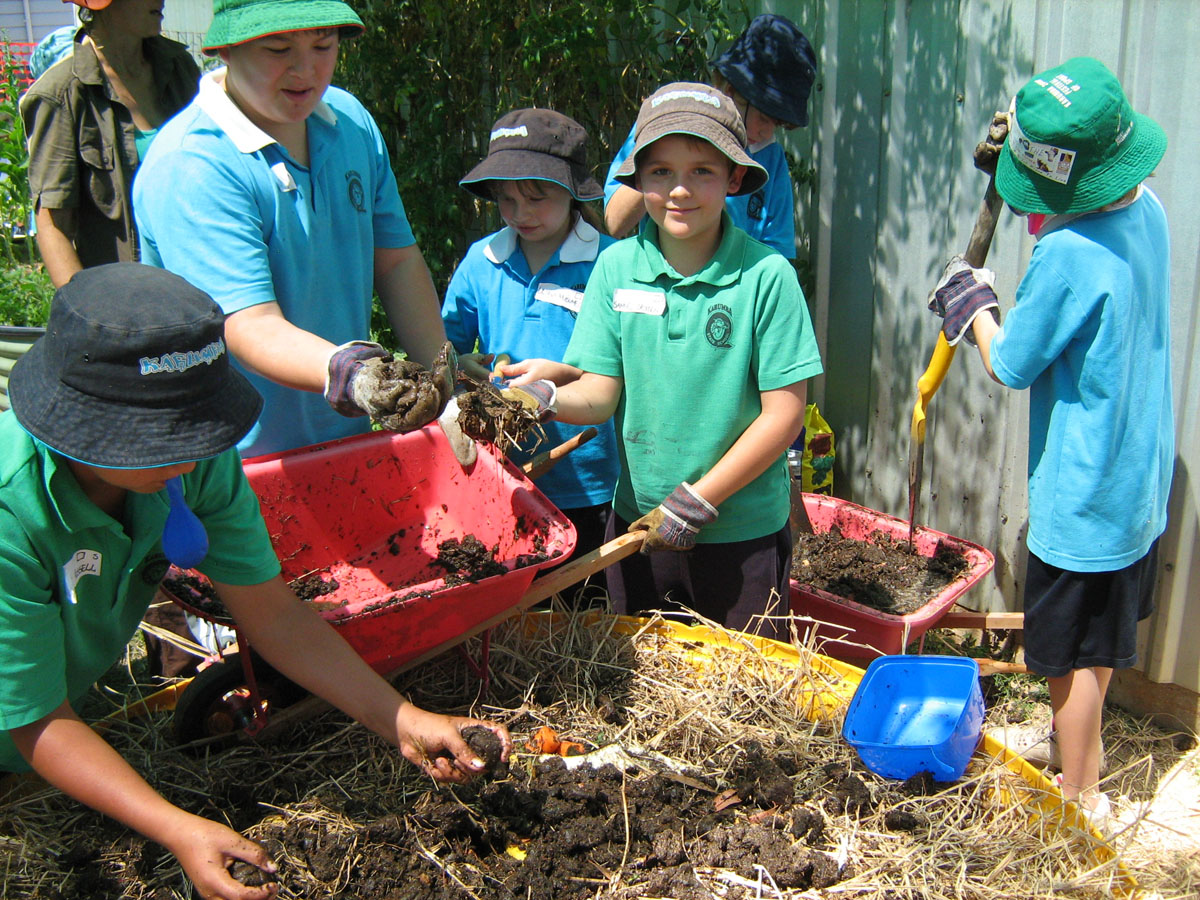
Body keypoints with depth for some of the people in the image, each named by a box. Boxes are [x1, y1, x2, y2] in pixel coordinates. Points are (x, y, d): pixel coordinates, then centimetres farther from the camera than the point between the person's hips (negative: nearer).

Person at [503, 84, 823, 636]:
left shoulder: (766, 275, -13)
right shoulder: (616, 268, -4)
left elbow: (784, 412, -13)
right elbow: (600, 394, -5)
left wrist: (696, 502, -13)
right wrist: (546, 396, -27)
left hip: (744, 533, -3)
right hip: (639, 521, 3)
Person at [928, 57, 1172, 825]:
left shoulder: (1068, 253, -28)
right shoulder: (1147, 210, -2)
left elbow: (1011, 365, -16)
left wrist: (973, 305, 2)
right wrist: (1020, 147, 9)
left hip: (1084, 496, -9)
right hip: (1141, 478, 9)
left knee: (1076, 659, 9)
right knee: (1101, 639, 25)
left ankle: (1079, 802, 26)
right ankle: (1086, 760, 45)